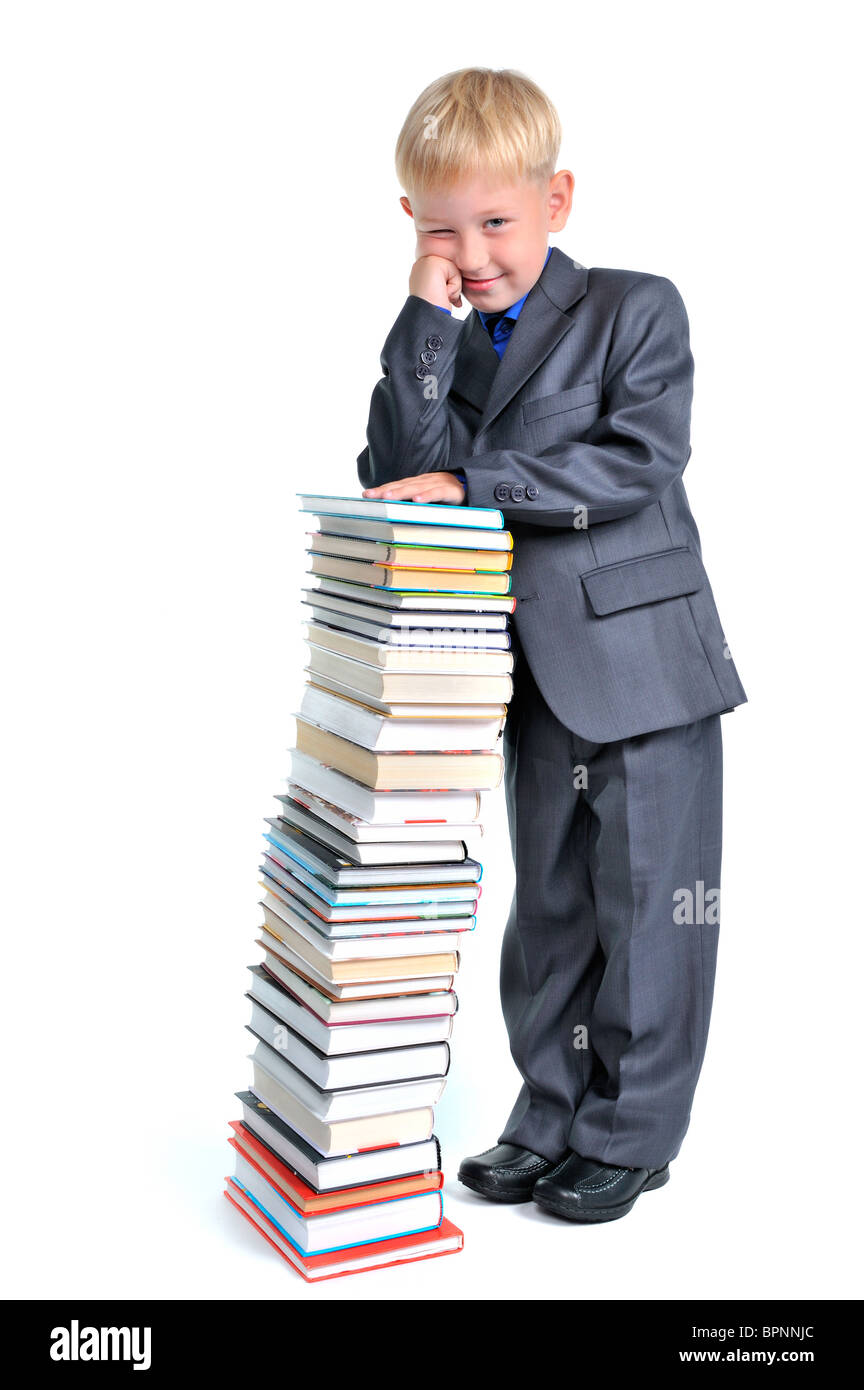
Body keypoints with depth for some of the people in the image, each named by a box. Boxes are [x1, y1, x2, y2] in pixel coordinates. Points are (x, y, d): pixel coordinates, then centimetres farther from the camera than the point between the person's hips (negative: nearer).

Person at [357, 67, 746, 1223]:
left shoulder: (636, 311, -4)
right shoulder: (439, 345, 9)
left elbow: (637, 464, -18)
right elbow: (400, 477, -7)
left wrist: (468, 484, -20)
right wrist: (427, 326, -12)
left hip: (644, 660, -5)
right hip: (536, 676, 5)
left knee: (649, 906, 3)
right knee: (548, 907, 15)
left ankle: (632, 1134, 21)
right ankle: (551, 1118, 30)